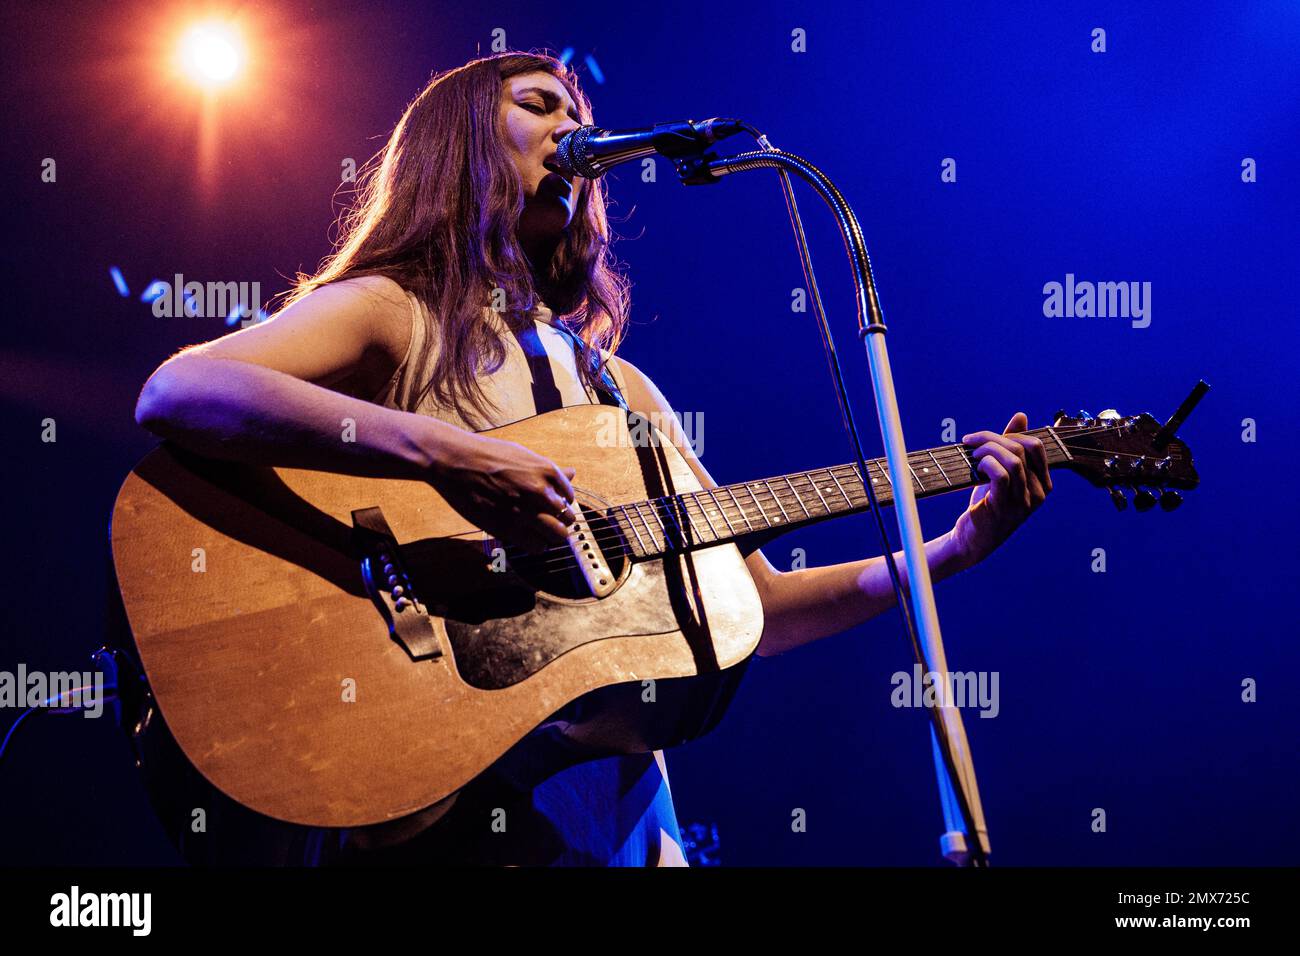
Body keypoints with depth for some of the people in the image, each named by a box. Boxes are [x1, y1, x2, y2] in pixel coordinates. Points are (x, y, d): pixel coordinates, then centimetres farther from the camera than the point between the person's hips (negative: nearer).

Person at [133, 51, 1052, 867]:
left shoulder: (616, 386, 19)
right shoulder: (388, 315, 1)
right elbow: (173, 393, -18)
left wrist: (952, 550, 6)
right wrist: (439, 452, -25)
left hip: (613, 791, 5)